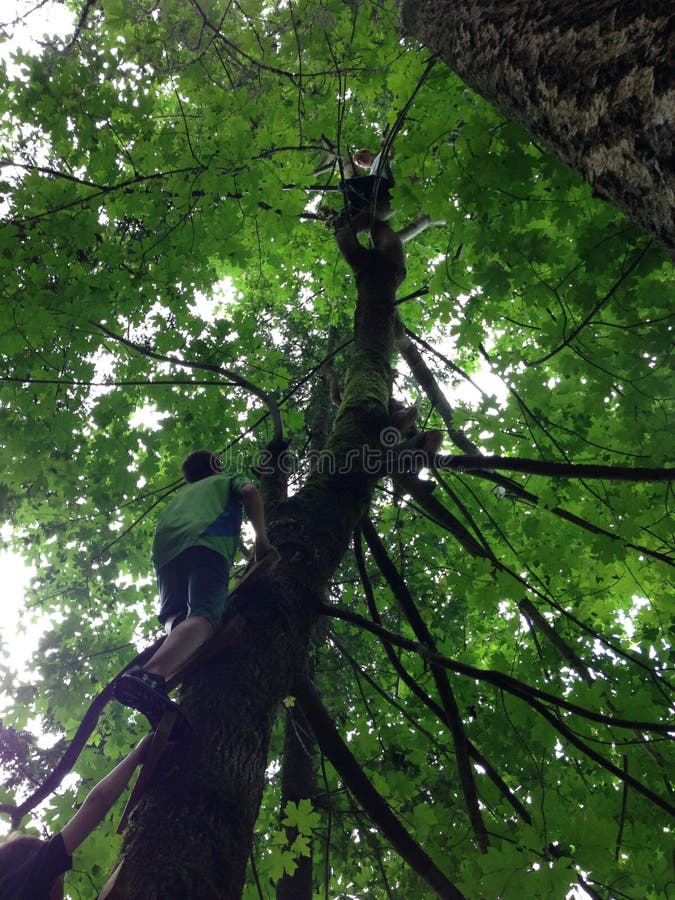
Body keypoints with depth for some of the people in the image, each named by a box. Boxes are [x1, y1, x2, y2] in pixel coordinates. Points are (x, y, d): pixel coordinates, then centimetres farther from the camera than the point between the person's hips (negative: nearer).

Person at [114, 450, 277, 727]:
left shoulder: (181, 495, 46)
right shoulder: (228, 480, 33)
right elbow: (250, 492, 10)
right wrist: (262, 539, 7)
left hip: (165, 552, 6)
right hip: (205, 543, -6)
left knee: (177, 620, 0)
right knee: (204, 616, -24)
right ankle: (150, 675, -50)